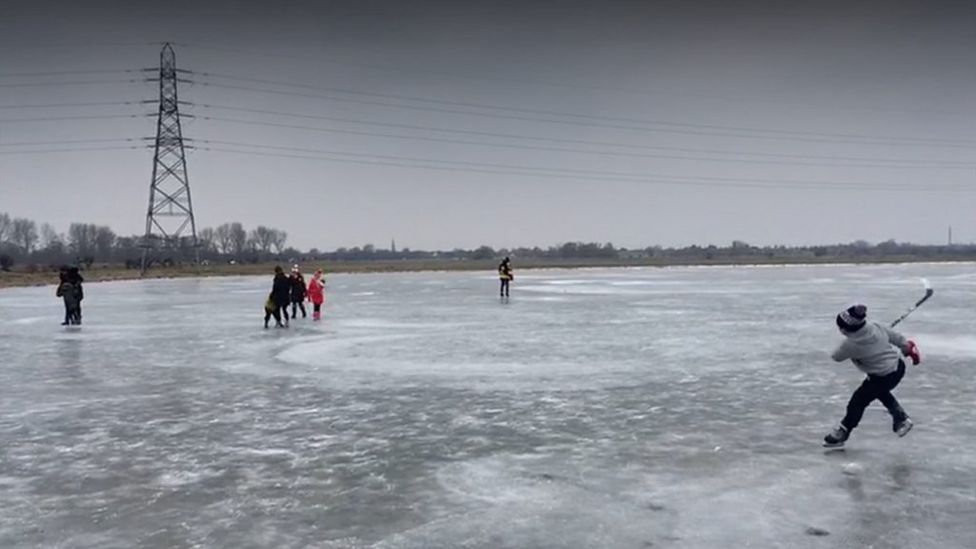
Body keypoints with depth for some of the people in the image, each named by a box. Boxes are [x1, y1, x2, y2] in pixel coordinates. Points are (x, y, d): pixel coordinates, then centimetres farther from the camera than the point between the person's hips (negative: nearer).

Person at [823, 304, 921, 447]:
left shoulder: (851, 344, -27)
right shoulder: (876, 327, -10)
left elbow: (836, 356, -9)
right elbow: (895, 336, 4)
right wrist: (907, 348, 21)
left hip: (883, 378, -8)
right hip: (898, 367, 8)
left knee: (858, 401, 5)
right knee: (880, 392, 34)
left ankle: (841, 433, 17)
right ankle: (901, 419, 40)